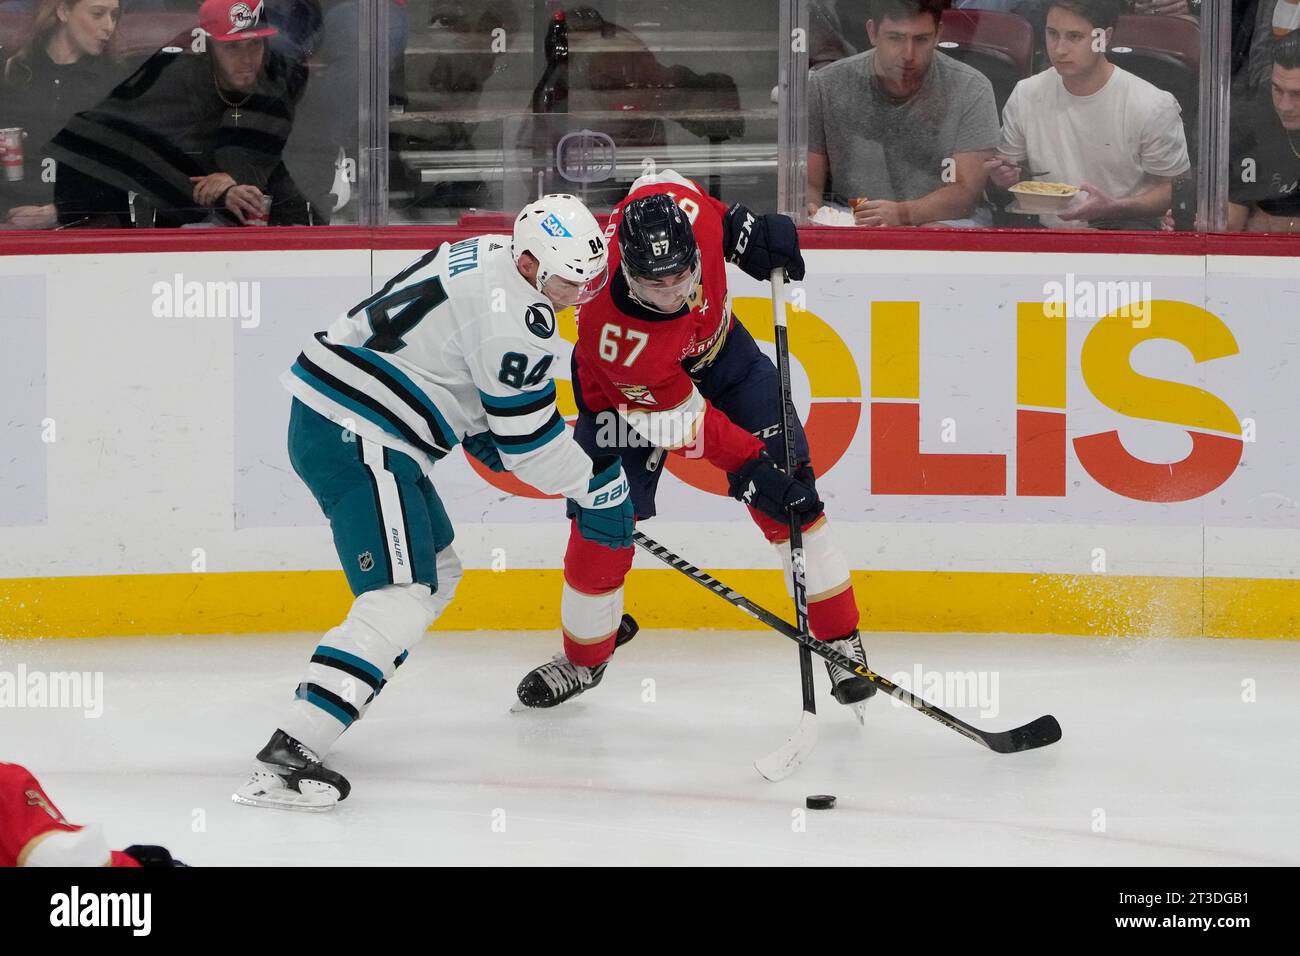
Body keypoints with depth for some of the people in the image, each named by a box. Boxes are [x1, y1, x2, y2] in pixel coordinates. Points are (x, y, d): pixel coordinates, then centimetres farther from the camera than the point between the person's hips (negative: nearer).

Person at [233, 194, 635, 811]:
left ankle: (314, 717, 19)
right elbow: (528, 435, -13)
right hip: (356, 441, -11)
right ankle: (284, 759, -28)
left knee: (437, 572, 22)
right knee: (402, 601, -19)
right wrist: (598, 488, -1)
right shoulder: (512, 314, -18)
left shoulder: (487, 254, 13)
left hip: (327, 419, 11)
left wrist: (473, 423, 23)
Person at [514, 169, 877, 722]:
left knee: (790, 492, -6)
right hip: (625, 386, -4)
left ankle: (839, 638, 3)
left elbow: (659, 181, -8)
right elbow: (679, 419, -31)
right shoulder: (614, 333, -42)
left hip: (716, 349, 4)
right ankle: (584, 659, 23)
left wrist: (744, 228, -11)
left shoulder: (677, 205, -35)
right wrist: (748, 466, -32)